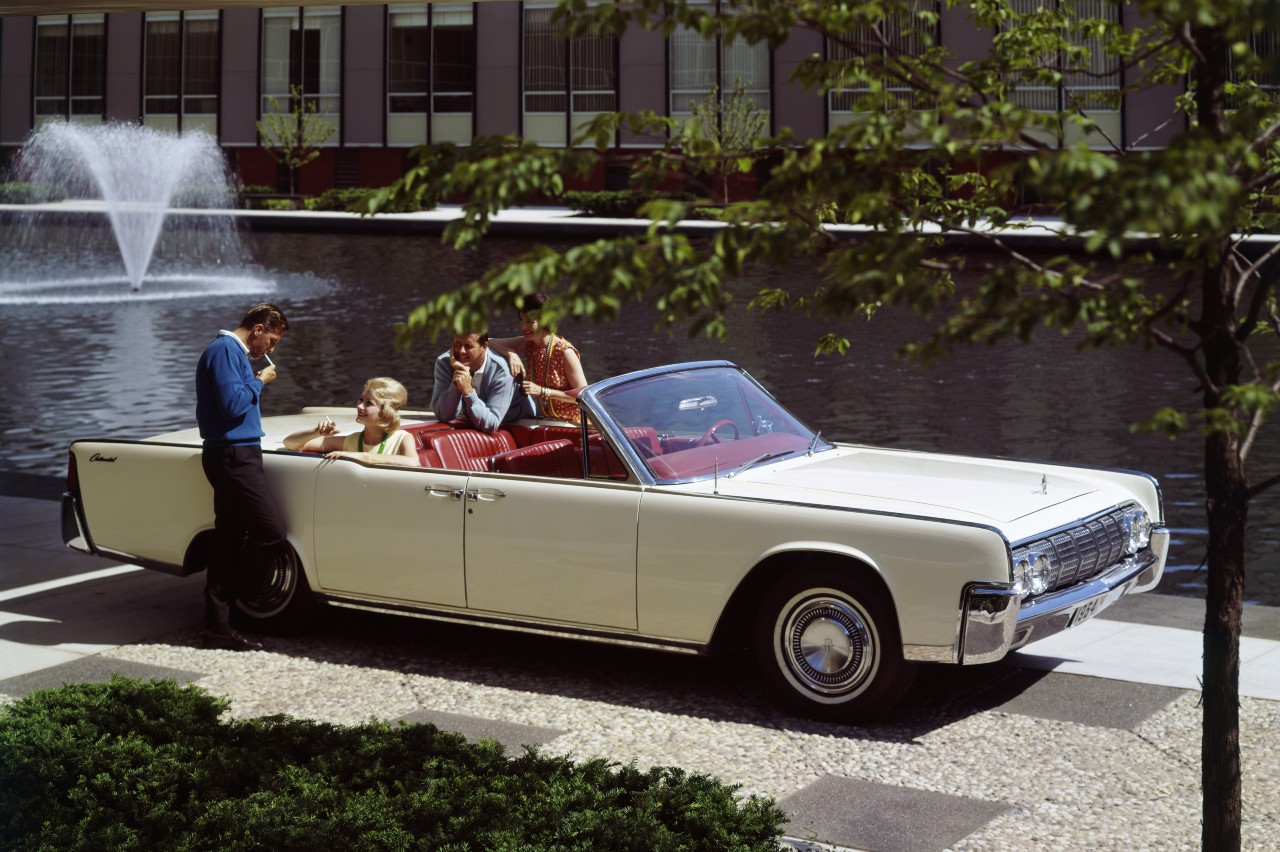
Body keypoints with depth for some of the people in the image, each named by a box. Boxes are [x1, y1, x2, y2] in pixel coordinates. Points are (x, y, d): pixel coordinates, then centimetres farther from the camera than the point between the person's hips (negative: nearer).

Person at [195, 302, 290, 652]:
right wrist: (259, 382, -9)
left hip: (231, 456, 11)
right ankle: (235, 596, 7)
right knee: (271, 531, -10)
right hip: (233, 456, -11)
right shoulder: (225, 351, -12)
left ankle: (218, 626, 9)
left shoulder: (231, 351, 20)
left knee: (229, 541, 8)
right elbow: (231, 406, -20)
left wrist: (255, 383, 12)